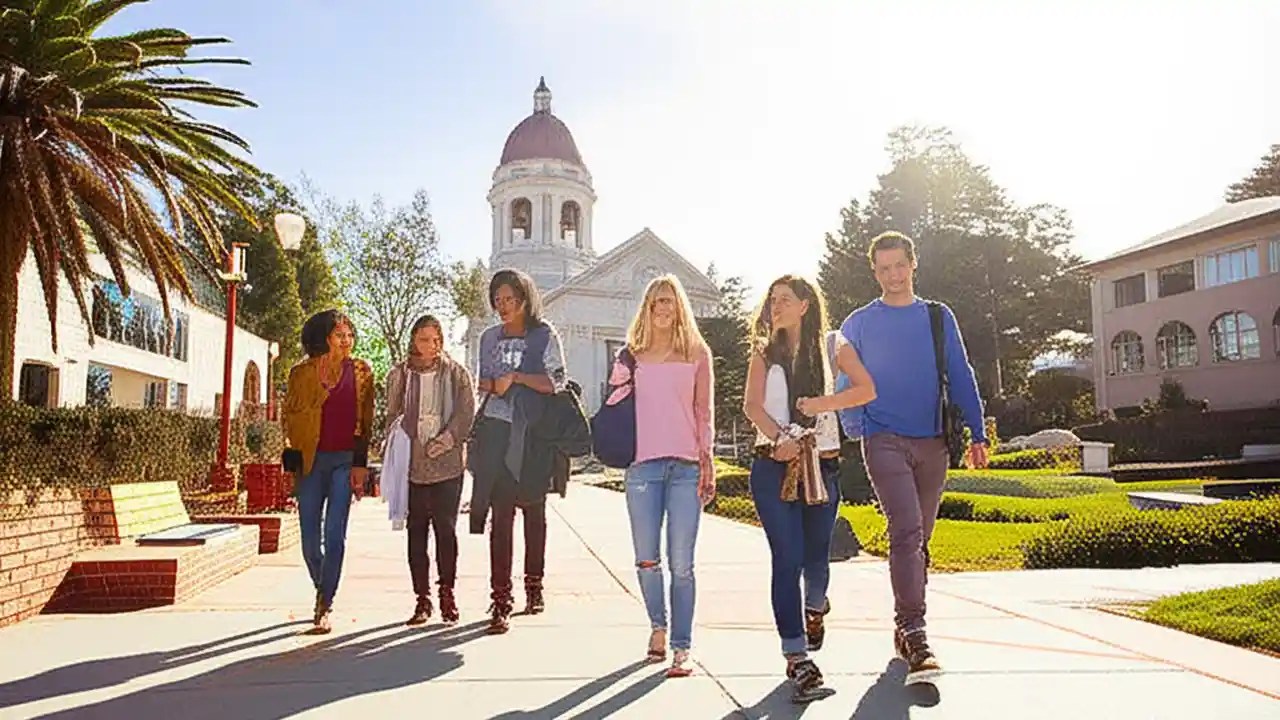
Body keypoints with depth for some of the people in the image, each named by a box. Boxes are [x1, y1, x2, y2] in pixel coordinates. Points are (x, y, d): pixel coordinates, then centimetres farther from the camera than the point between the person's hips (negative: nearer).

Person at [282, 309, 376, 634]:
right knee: (309, 537, 4)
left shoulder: (361, 371, 5)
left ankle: (324, 608, 0)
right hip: (312, 459, 1)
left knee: (334, 535, -8)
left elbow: (366, 421, 4)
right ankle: (323, 592, 30)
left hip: (345, 459, -1)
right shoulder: (302, 372, 5)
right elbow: (289, 415, 8)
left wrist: (360, 462, -1)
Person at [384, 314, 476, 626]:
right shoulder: (399, 375, 10)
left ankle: (447, 594, 11)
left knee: (446, 529, -1)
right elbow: (392, 416, 11)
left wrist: (446, 440, -13)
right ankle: (422, 598, 12)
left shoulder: (457, 374, 6)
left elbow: (467, 414, 0)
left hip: (447, 464, -1)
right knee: (416, 531, 3)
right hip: (412, 466, 2)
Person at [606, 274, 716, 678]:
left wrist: (707, 461, 2)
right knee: (646, 561, 6)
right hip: (643, 464, 1)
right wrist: (619, 380, -3)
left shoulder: (697, 353, 10)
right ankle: (658, 627, 30)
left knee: (681, 564, -2)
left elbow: (704, 412, 9)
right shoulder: (633, 355, 12)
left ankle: (681, 649, 6)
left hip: (685, 467, -1)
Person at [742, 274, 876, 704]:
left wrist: (823, 402, -13)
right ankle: (797, 660, -4)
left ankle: (815, 606, 45)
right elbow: (752, 405, -2)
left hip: (821, 465, 0)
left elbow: (866, 390, 0)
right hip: (773, 467, 0)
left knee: (815, 556, 10)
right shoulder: (764, 352, 10)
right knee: (787, 559, -8)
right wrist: (778, 438, -18)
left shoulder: (831, 346, 8)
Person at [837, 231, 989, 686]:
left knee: (918, 538, 9)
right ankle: (915, 637, -18)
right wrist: (857, 428, -6)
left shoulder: (939, 318, 11)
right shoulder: (858, 324, 6)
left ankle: (904, 628, 22)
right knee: (906, 530, -17)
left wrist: (977, 434, 4)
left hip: (932, 442, 3)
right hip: (885, 440, -3)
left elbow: (961, 377, 10)